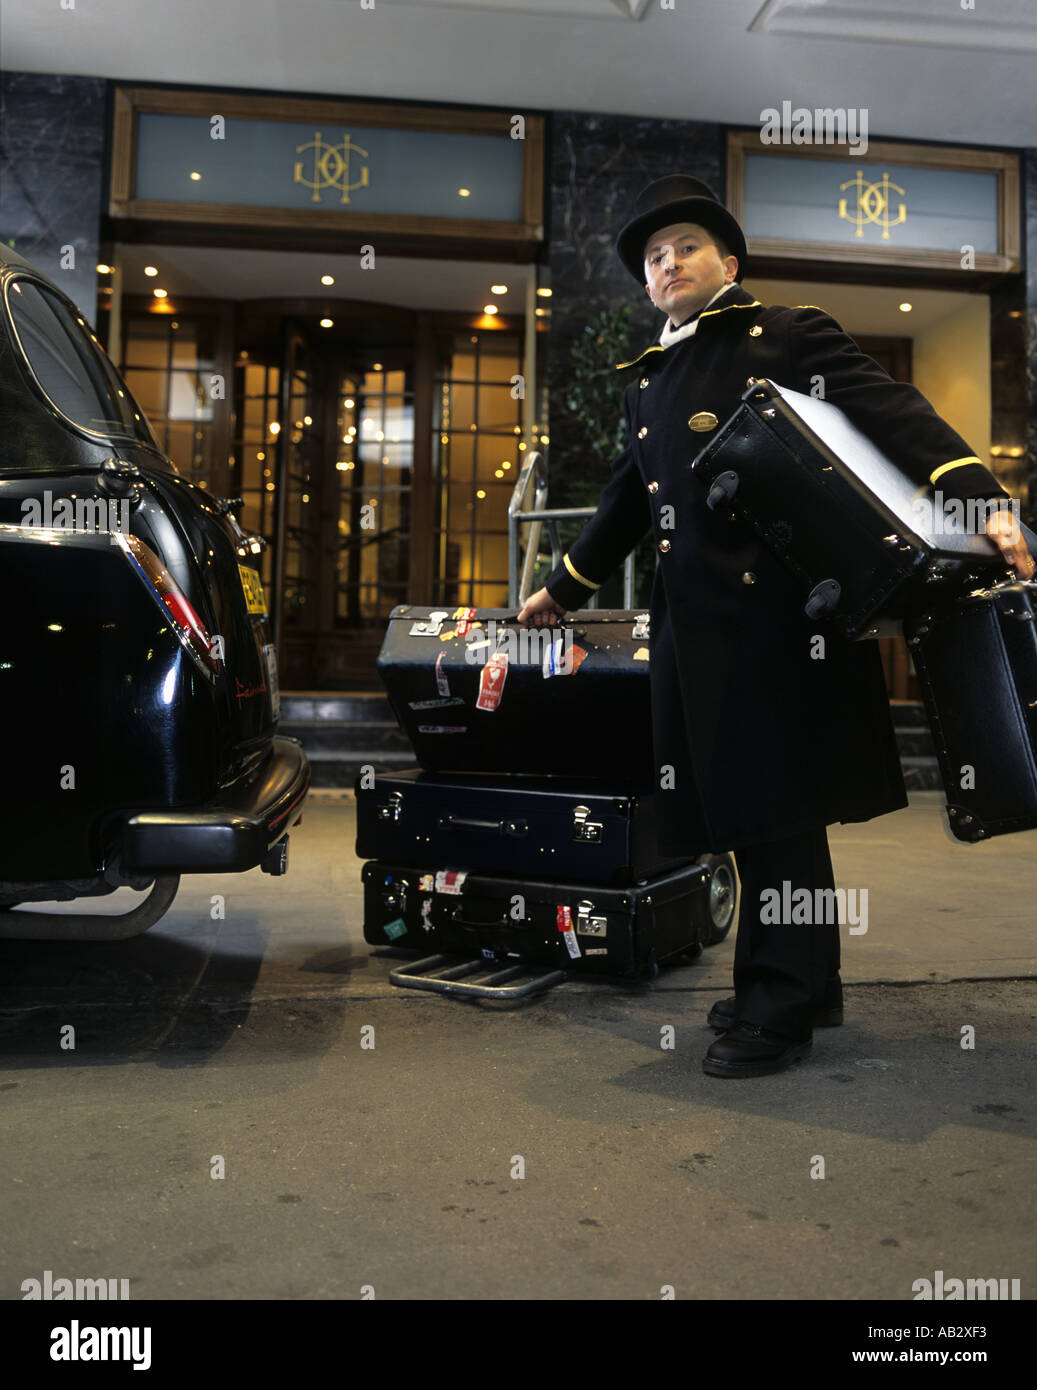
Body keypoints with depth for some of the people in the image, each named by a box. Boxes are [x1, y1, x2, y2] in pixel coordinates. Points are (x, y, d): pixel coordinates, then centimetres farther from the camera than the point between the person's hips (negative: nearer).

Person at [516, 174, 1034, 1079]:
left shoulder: (789, 336, 2)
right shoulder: (649, 379, 22)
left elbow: (890, 414, -11)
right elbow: (628, 500, 29)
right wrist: (565, 588, 34)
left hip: (778, 610, -7)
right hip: (695, 622, 7)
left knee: (779, 807, -3)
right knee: (741, 804, 11)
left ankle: (781, 1007, 9)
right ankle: (804, 979, 27)